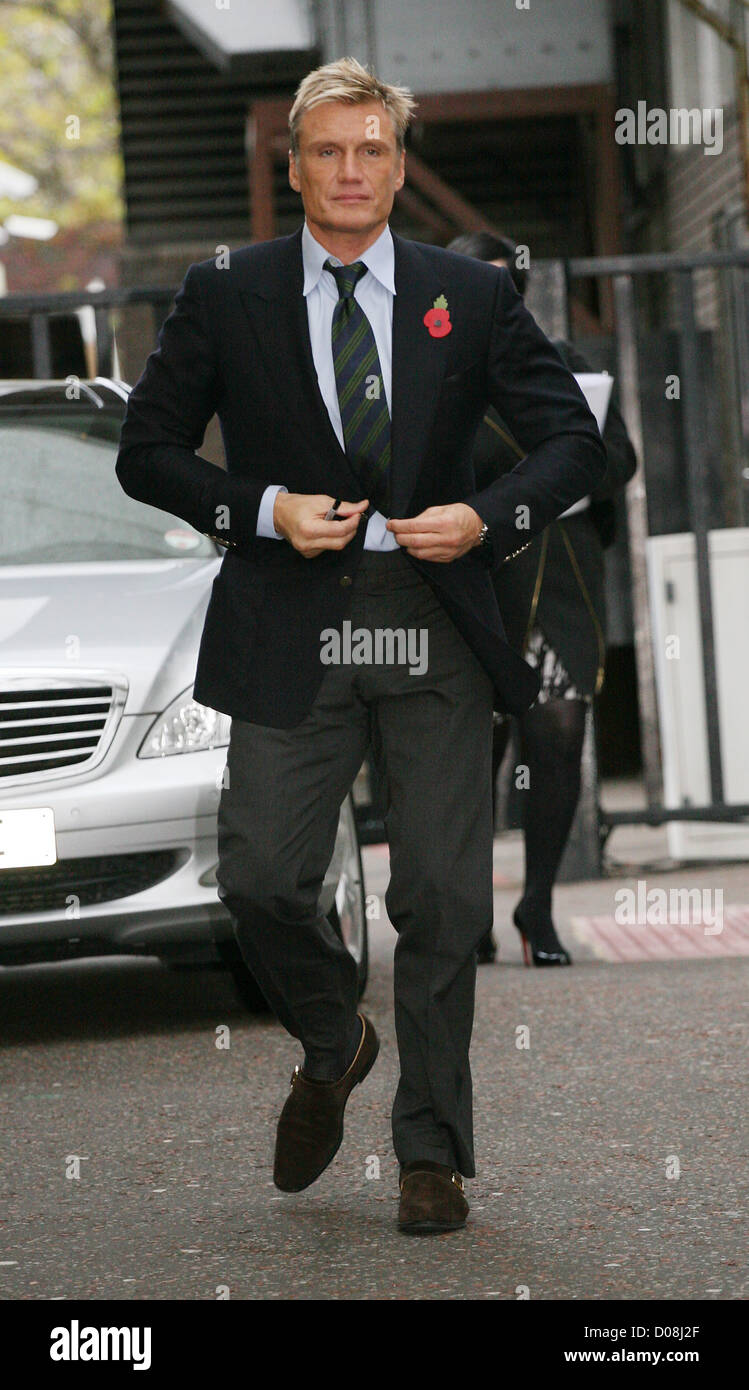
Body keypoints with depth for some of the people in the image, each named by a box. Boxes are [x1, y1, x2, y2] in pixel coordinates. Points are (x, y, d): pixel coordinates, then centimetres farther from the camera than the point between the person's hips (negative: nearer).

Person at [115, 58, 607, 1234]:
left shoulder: (471, 297, 7)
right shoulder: (225, 298, 5)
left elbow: (574, 440, 8)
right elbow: (148, 451, 6)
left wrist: (487, 517, -10)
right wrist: (266, 510, -9)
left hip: (438, 634, 0)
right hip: (290, 637, 0)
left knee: (443, 899, 0)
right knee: (262, 880, -7)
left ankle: (432, 1154, 13)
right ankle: (333, 1045, 26)